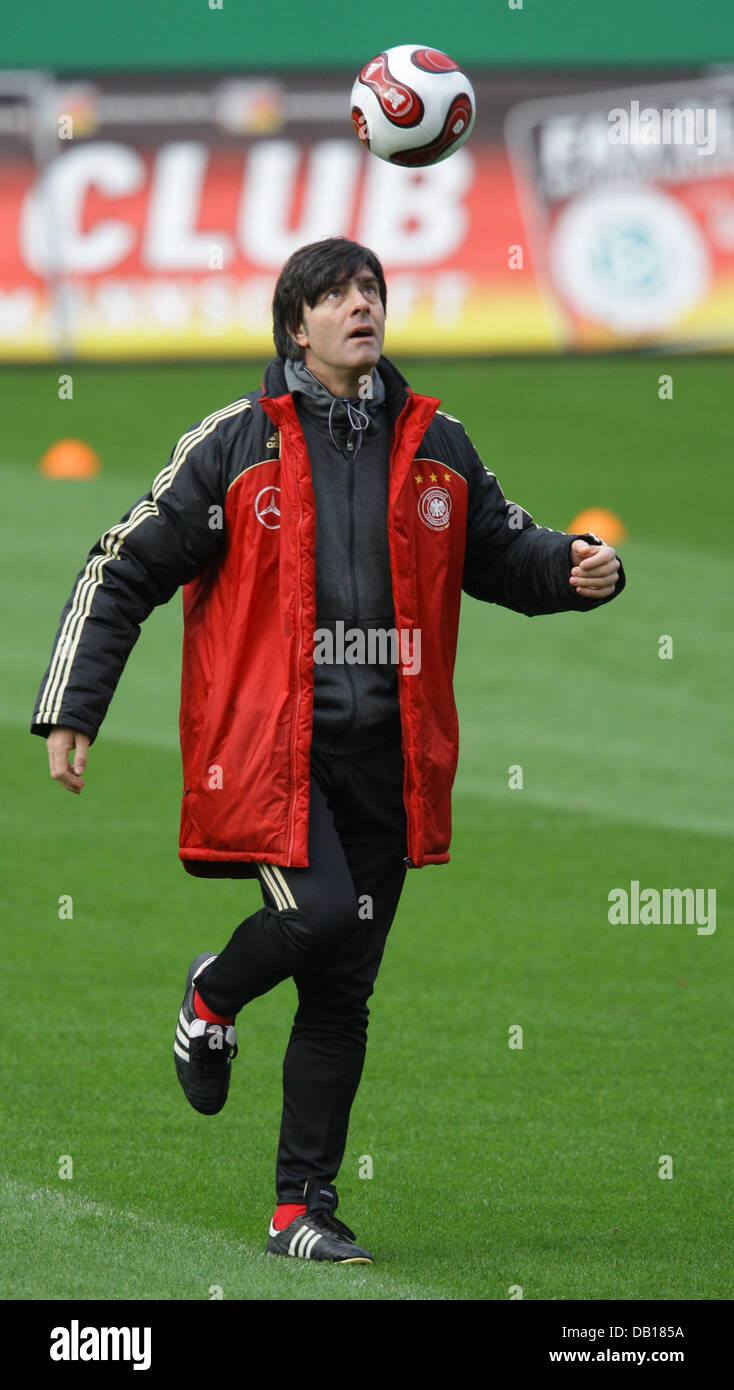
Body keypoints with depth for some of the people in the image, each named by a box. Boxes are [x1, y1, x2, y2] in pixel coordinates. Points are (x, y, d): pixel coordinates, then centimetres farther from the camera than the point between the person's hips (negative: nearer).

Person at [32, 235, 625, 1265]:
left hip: (385, 755, 4)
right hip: (266, 745, -4)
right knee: (318, 912, -25)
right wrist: (71, 711, -1)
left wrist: (579, 569, -1)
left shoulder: (436, 448, 11)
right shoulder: (236, 445, 0)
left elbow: (507, 554, 23)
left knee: (343, 991, 5)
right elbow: (126, 570, 4)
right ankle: (213, 1000, 10)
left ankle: (304, 1209, 13)